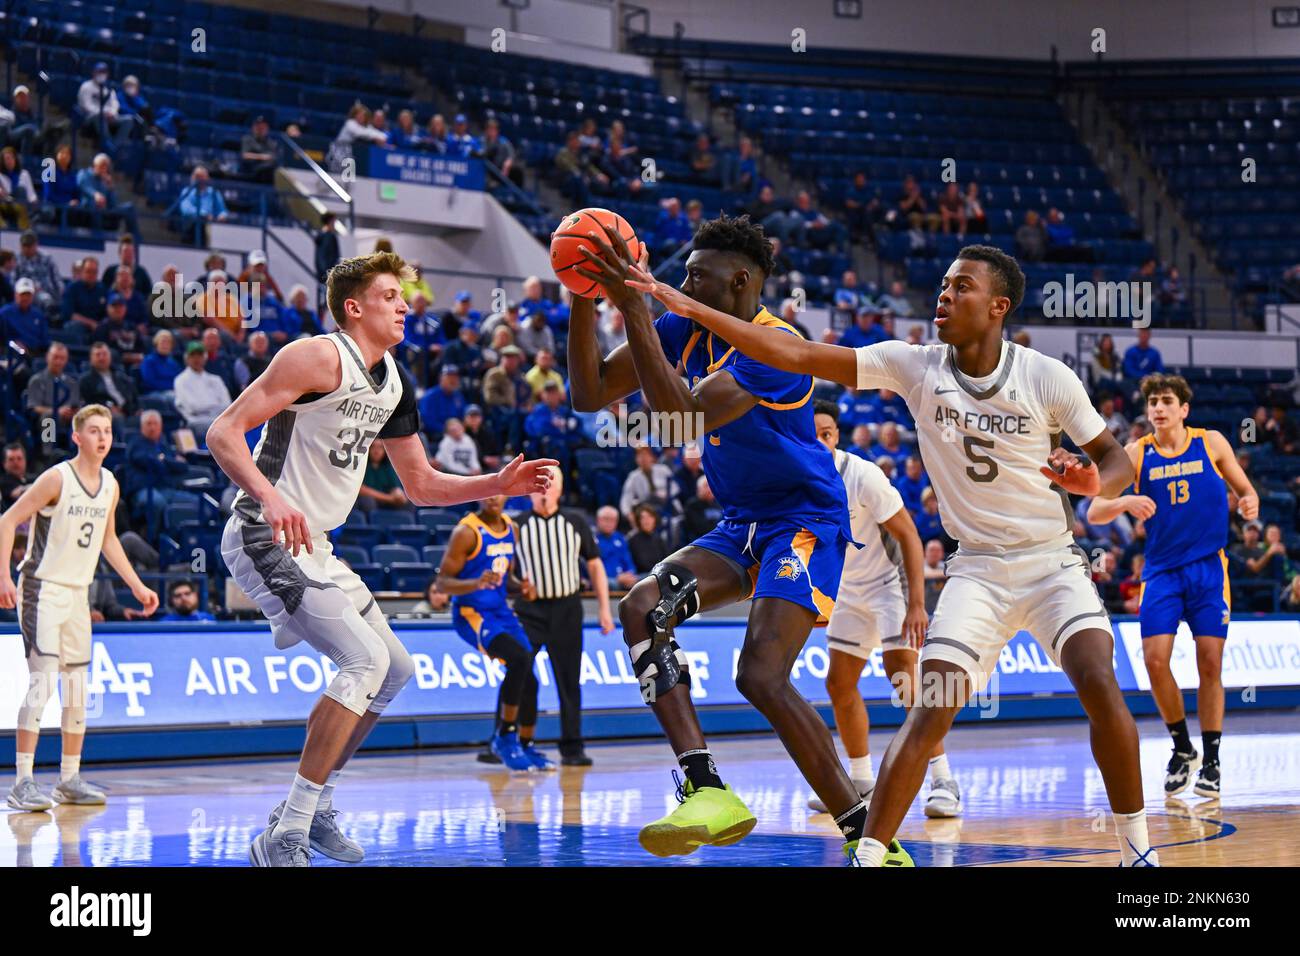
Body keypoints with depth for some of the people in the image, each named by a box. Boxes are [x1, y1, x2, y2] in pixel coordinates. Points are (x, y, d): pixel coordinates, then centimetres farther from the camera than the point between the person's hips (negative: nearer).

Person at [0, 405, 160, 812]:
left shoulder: (110, 485, 8)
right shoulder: (57, 479, -14)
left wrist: (137, 586, 19)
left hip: (78, 593, 7)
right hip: (43, 587, -7)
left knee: (77, 686, 9)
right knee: (43, 679, -16)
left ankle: (70, 779, 18)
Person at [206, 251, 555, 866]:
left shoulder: (394, 385, 13)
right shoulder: (319, 358, -15)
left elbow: (421, 485, 21)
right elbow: (223, 432, -22)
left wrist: (499, 484, 7)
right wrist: (271, 498, -37)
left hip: (312, 546, 10)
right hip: (263, 537, -10)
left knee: (394, 670, 15)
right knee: (365, 660, -20)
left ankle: (313, 809, 23)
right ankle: (282, 839, -20)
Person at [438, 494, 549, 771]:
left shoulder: (510, 527, 9)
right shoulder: (466, 531, -14)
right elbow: (442, 582, -15)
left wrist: (522, 588, 0)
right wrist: (476, 583, -32)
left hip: (501, 611, 8)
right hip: (471, 613, -8)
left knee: (527, 675, 4)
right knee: (520, 658, -27)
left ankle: (526, 746, 21)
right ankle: (505, 736, -16)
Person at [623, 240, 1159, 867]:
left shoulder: (1047, 378, -10)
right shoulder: (916, 366, -7)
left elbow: (1115, 458, -1)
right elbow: (798, 355, -11)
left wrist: (1095, 482, -27)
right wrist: (692, 310, -17)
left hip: (1051, 561, -1)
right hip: (977, 568, 1)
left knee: (1099, 684, -19)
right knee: (930, 708, -12)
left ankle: (1137, 849, -4)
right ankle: (868, 856, -9)